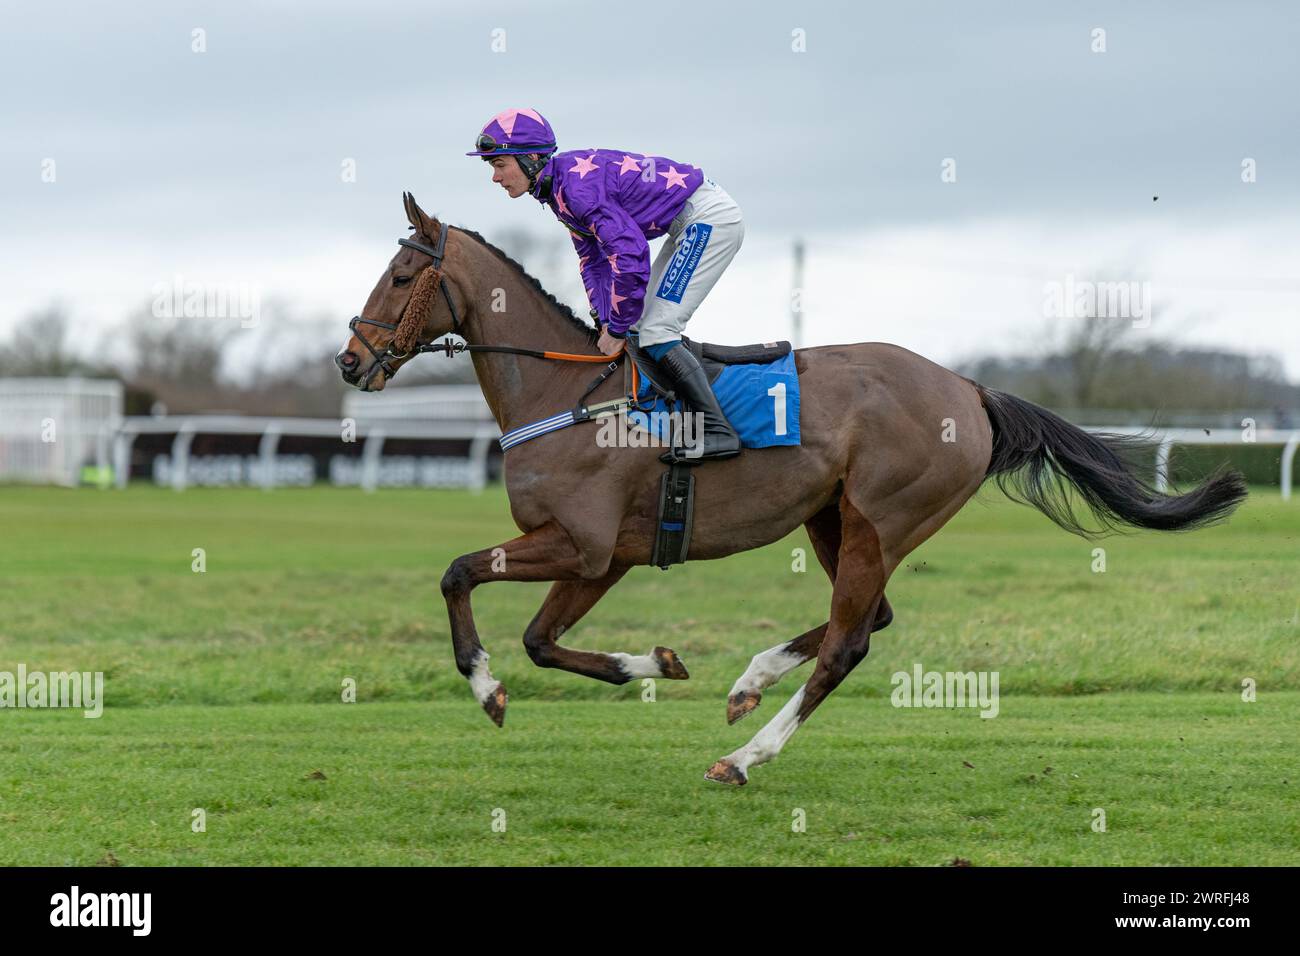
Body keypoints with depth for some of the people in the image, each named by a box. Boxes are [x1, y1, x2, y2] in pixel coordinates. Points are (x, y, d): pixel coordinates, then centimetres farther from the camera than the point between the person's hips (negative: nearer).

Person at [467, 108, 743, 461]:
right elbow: (593, 260, 15)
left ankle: (717, 430, -13)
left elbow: (630, 256, -29)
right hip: (690, 223, 10)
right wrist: (607, 323, 6)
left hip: (709, 216, -10)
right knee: (640, 325, 15)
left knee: (654, 332, -13)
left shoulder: (578, 185, -25)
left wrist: (617, 329, -19)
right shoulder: (559, 187, 7)